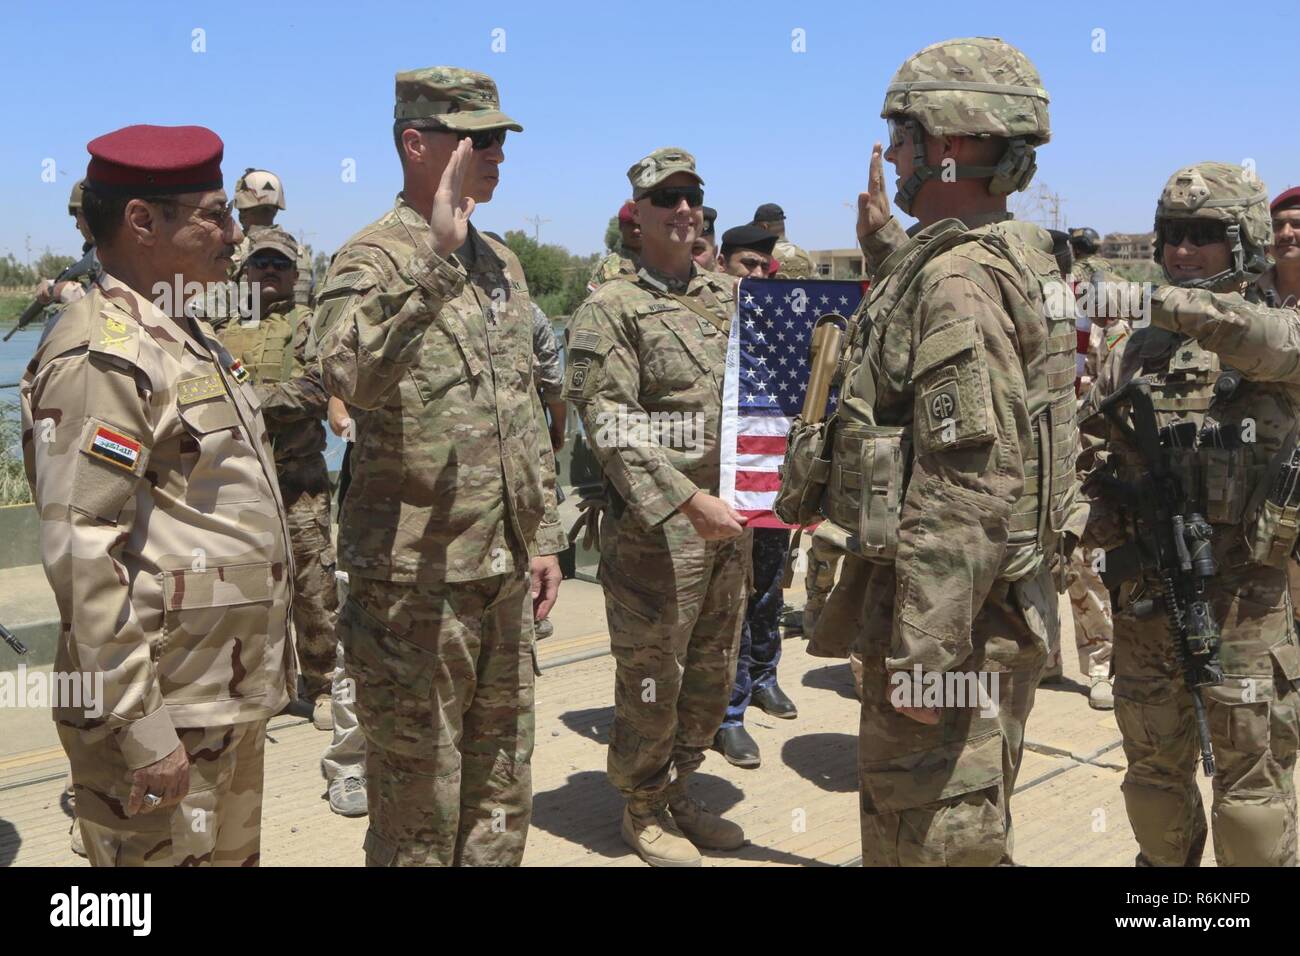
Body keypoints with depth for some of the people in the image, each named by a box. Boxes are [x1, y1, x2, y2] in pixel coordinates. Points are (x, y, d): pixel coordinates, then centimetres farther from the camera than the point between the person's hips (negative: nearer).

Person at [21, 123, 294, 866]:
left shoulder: (185, 336, 13)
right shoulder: (101, 356, -17)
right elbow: (84, 558, -22)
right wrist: (140, 728, -22)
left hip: (232, 699, 9)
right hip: (164, 713, -9)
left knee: (235, 853, 19)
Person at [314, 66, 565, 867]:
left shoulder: (501, 263, 12)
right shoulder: (374, 258, -12)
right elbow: (352, 376, -35)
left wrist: (543, 535, 15)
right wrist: (436, 260, -38)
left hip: (504, 570, 8)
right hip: (416, 577, -7)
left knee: (501, 790, 19)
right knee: (420, 802, 6)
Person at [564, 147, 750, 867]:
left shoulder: (730, 296, 12)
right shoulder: (610, 309, -6)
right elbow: (614, 430, -16)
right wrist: (691, 502, -23)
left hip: (730, 517, 6)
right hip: (655, 524, -6)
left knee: (711, 674, 15)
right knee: (651, 678, 4)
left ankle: (679, 792, 33)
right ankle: (643, 810, 23)